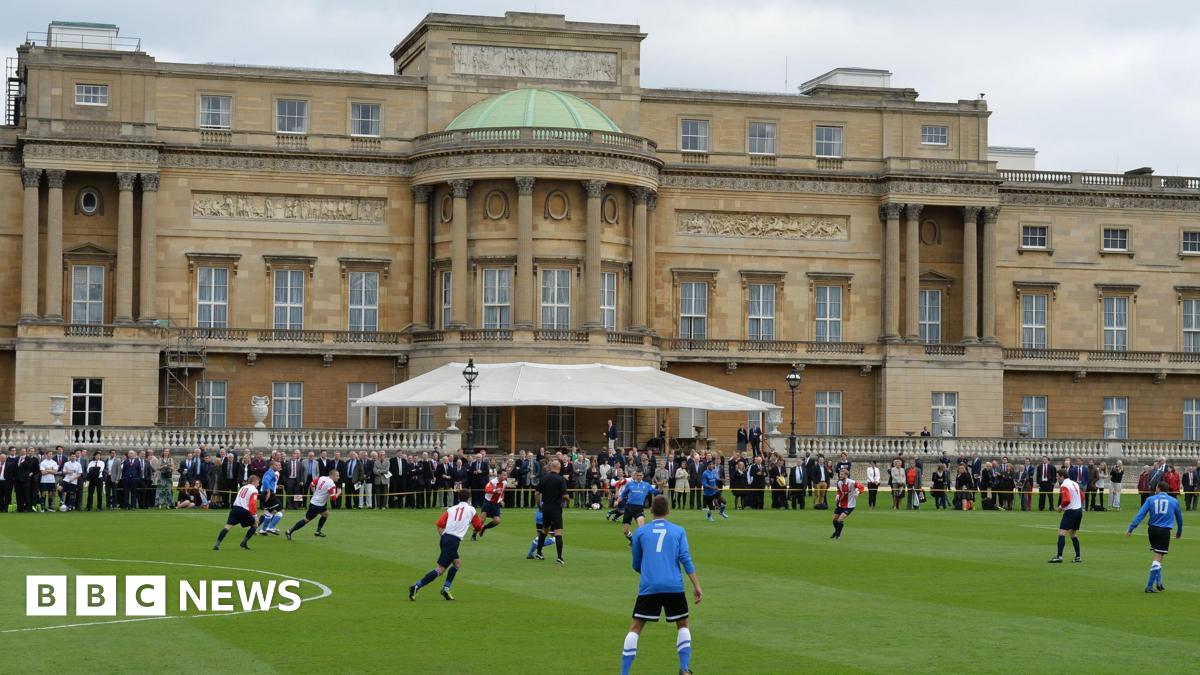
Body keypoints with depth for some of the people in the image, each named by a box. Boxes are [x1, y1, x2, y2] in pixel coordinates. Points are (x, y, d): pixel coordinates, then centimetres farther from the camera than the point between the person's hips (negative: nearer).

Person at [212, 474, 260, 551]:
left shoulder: (243, 487, 26)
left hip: (235, 508, 6)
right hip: (244, 511, -6)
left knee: (227, 526, -3)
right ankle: (244, 542, 11)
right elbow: (252, 504, -11)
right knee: (254, 524, 16)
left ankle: (217, 544, -18)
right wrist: (255, 515, -10)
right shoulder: (254, 490, 1)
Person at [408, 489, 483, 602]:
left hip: (445, 538, 6)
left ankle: (445, 589, 15)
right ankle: (416, 586, -19)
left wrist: (443, 537, 15)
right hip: (454, 540, -6)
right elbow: (479, 528, 17)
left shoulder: (451, 509, 17)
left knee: (458, 562, 24)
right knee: (440, 569, -8)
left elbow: (440, 524, 4)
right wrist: (474, 529, 39)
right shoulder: (471, 509, 10)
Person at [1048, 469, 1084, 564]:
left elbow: (1066, 500, -24)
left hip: (1071, 511, -9)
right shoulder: (1075, 484, 13)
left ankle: (1059, 556, -23)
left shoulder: (1064, 486, -13)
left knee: (1061, 533, -12)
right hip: (1079, 510, 9)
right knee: (1073, 534, 19)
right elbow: (1082, 497, 20)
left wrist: (1061, 507, -8)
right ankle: (1078, 557, 19)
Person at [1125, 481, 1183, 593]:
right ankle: (1149, 586, -9)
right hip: (1164, 531, -2)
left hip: (1152, 529, 2)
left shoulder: (1151, 499, 6)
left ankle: (1158, 582, 18)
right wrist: (1179, 532, 36)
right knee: (1158, 558, -4)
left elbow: (1140, 514, -2)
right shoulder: (1174, 501, 9)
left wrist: (1130, 529, -5)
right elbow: (1179, 517, 21)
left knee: (1157, 556, 19)